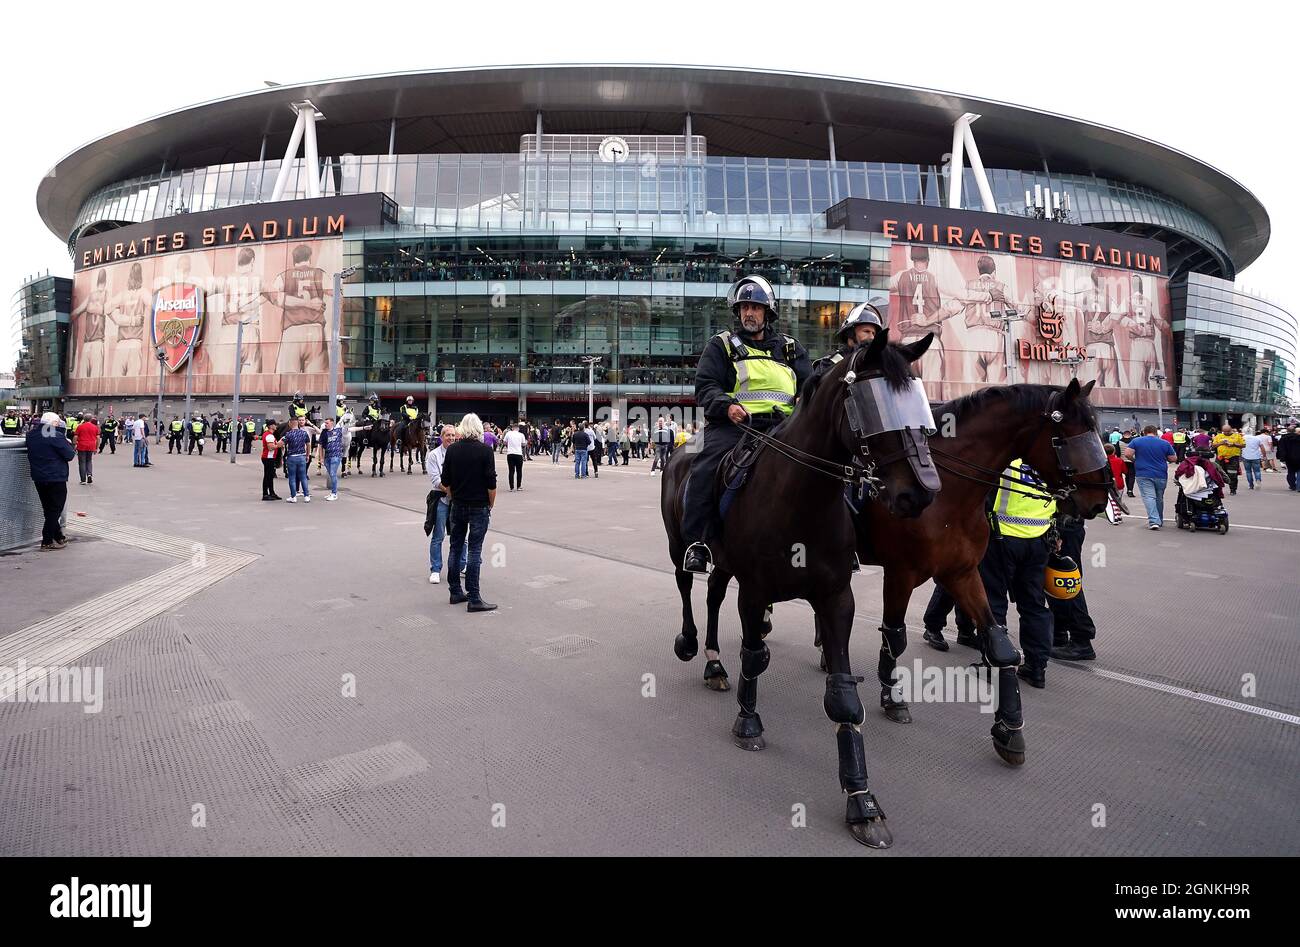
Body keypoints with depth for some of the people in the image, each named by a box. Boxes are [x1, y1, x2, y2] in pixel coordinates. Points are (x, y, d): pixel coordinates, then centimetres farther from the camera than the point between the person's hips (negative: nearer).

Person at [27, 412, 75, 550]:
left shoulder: (31, 435, 7)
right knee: (55, 510, 2)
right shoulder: (56, 436, -17)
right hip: (56, 478, -8)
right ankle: (47, 541, 4)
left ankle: (58, 537, 26)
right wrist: (69, 444, 3)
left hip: (38, 478, 8)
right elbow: (70, 455, -17)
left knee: (49, 510, 17)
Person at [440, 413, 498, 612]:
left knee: (456, 547, 13)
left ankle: (455, 592, 19)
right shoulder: (485, 450, -11)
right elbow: (491, 483, -11)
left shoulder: (452, 449, 2)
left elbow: (445, 482, 5)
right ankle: (474, 598, -3)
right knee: (474, 550, -3)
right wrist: (490, 505, 2)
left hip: (457, 506, 4)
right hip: (479, 506, -4)